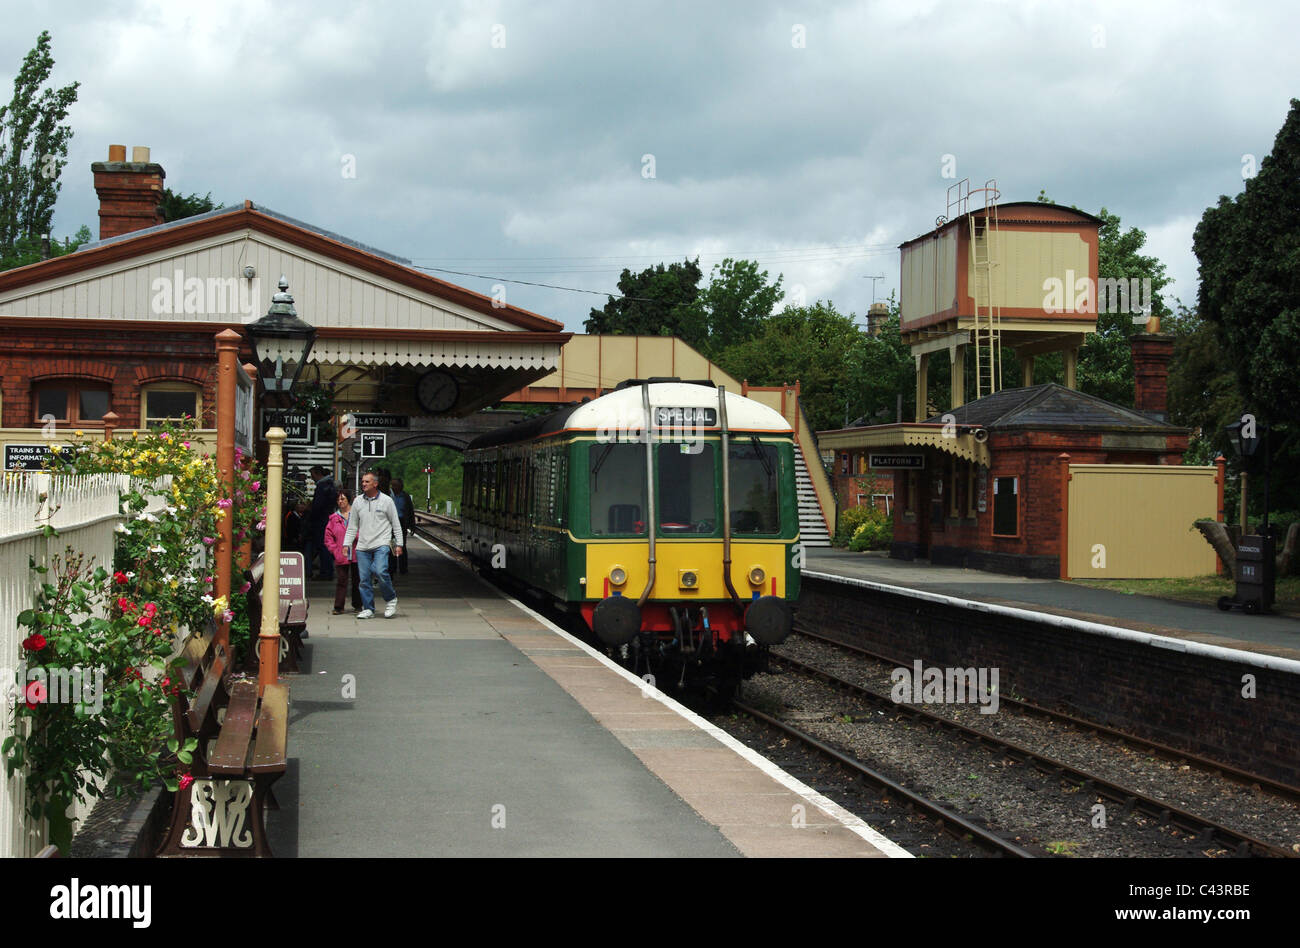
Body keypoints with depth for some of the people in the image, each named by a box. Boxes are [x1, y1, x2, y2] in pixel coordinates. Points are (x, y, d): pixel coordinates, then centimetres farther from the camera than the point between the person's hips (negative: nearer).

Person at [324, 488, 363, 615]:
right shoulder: (334, 518, 8)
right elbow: (328, 537, 8)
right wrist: (335, 551, -2)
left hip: (357, 555, -1)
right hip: (341, 556, 1)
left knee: (357, 580, 7)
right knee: (341, 580, -2)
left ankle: (357, 605, 18)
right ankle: (338, 607, 1)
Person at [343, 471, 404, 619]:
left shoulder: (386, 501, 2)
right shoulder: (358, 502, 11)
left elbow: (396, 524, 6)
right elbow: (352, 526, 16)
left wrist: (399, 544, 1)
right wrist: (346, 544, 8)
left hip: (381, 544, -4)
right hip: (363, 546, 4)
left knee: (381, 571, -22)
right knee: (364, 578, 0)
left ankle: (391, 599, 0)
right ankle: (368, 609, 10)